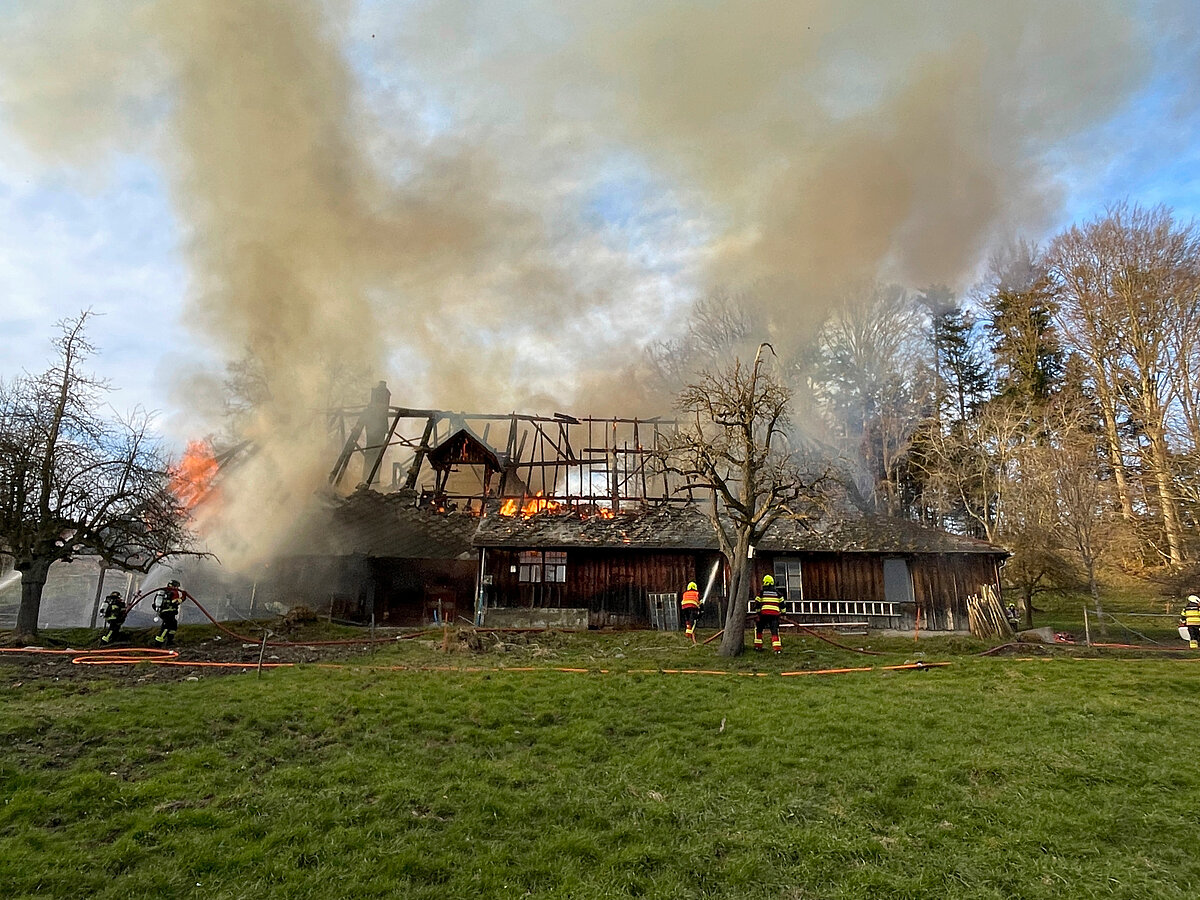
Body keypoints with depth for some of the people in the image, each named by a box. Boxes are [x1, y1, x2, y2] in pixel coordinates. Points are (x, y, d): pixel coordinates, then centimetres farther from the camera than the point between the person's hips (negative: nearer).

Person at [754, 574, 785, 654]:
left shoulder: (761, 592, 5)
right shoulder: (777, 593, 13)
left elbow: (757, 604, 2)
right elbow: (782, 604, 12)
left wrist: (758, 613, 11)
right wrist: (782, 613, 21)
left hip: (764, 614, -1)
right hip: (775, 614, 1)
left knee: (758, 628, 18)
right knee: (775, 631, -1)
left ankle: (758, 645, 16)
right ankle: (777, 648, -16)